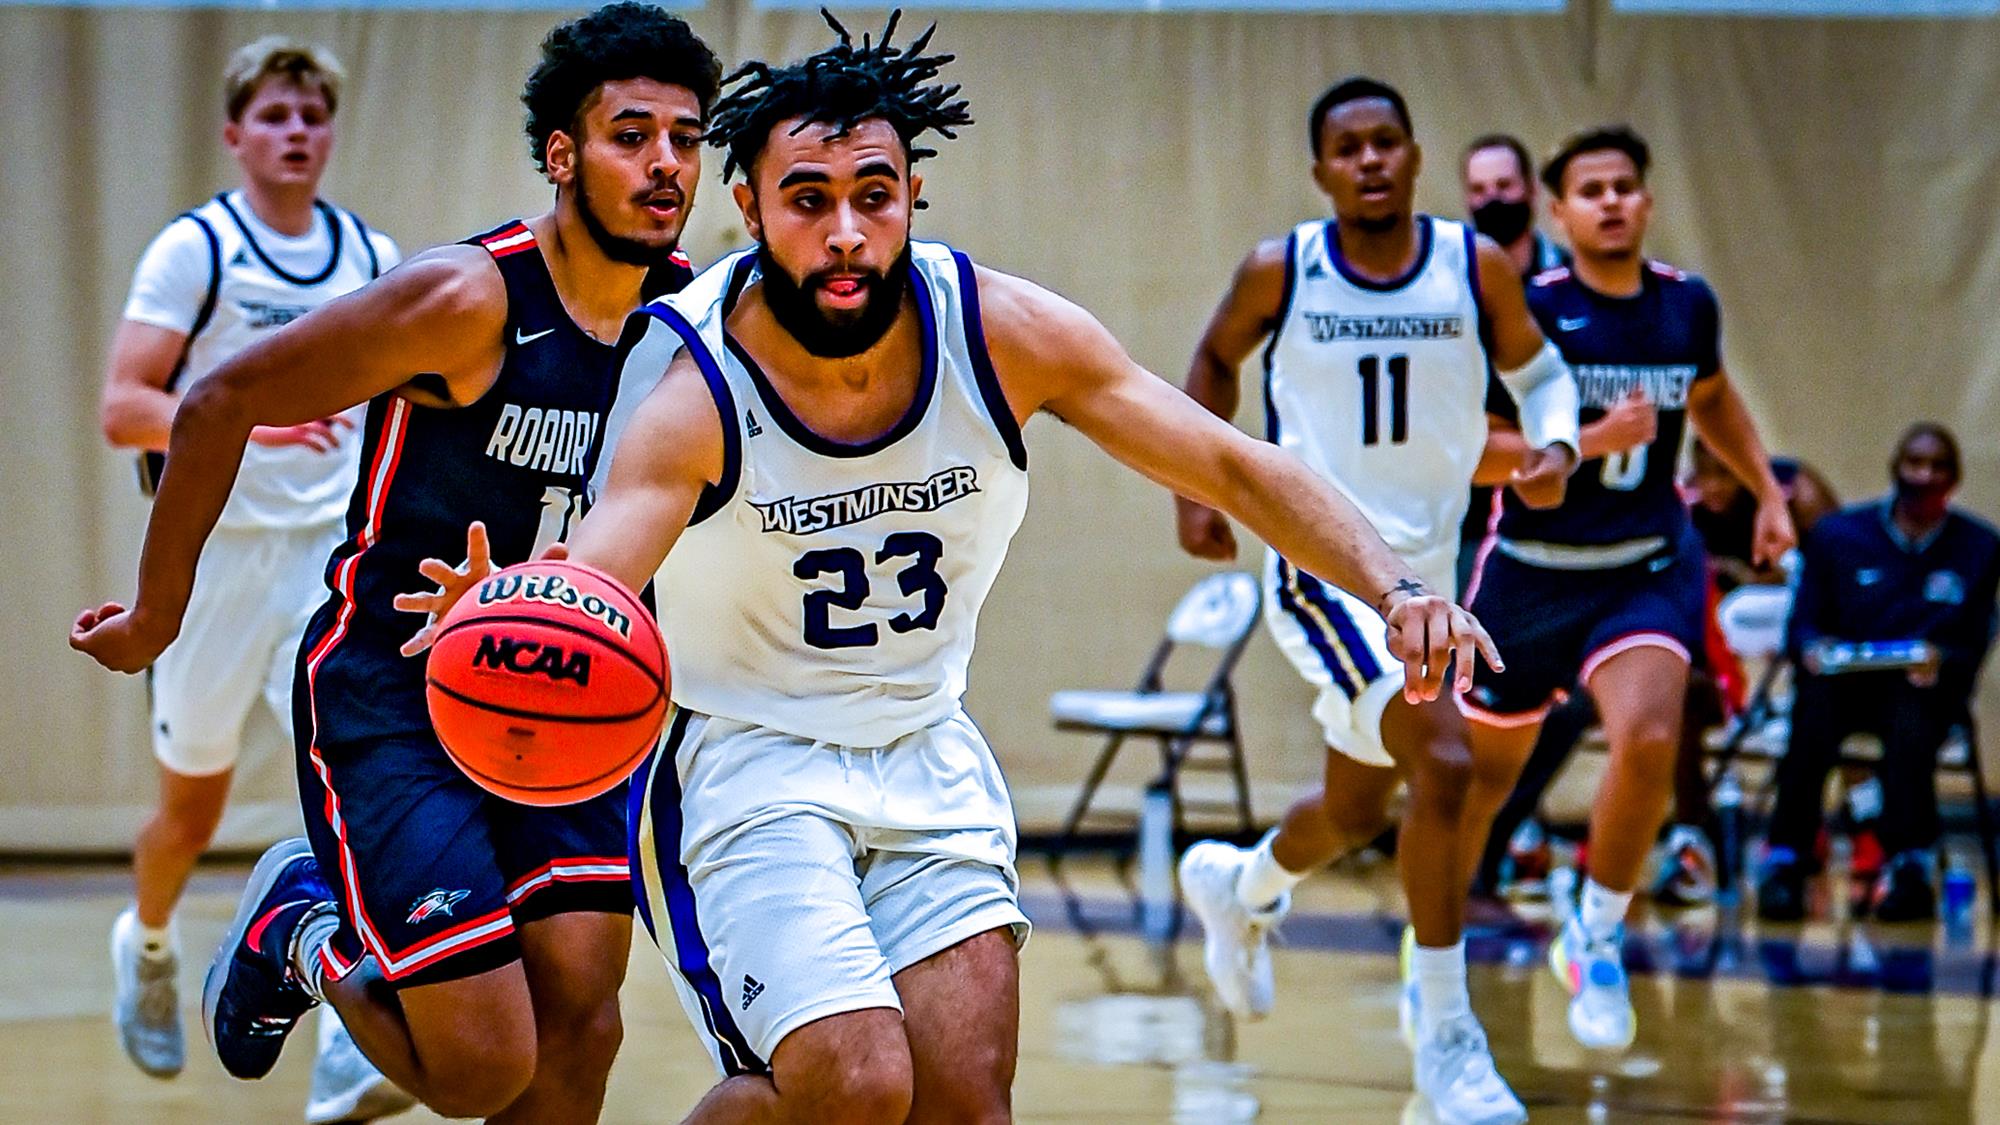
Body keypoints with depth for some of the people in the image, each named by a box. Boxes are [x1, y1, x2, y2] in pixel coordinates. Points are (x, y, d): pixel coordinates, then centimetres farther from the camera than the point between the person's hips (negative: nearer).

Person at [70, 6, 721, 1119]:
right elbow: (221, 404, -12)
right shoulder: (467, 299, -22)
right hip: (389, 692, -6)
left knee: (578, 1010, -4)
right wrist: (158, 613, -3)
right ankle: (301, 932, 21)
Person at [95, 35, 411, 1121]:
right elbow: (122, 408, -16)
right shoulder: (194, 248, -8)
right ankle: (147, 946, 45)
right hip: (216, 551, -2)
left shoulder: (372, 256, 5)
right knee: (194, 804, 12)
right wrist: (245, 419, -31)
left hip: (333, 554, 2)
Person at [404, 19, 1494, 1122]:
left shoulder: (1006, 334, -15)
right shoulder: (694, 389, -24)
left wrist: (1393, 586, -23)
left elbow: (1234, 466, -8)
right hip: (740, 751, -4)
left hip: (925, 751, 4)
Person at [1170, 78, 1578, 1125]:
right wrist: (1197, 487, 3)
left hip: (1426, 567, 5)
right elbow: (1213, 361, 10)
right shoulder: (1279, 273, -9)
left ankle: (1235, 886, 54)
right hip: (1319, 560, -5)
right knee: (1441, 759, -24)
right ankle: (1444, 1031, -13)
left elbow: (1536, 369, 10)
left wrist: (1555, 445, -10)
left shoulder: (1476, 267, -5)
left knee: (1354, 813, 20)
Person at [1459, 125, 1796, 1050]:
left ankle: (1595, 937, -2)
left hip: (1648, 567, 2)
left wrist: (1768, 493, 19)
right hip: (1533, 569, -2)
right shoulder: (1527, 311, -14)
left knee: (1650, 740, -23)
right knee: (1484, 772, 11)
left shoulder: (1688, 305, 0)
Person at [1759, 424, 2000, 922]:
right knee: (1817, 697, -35)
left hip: (1928, 690, -1)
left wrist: (1941, 661, -19)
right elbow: (1802, 624, 7)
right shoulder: (1838, 534, 8)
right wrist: (1814, 648, -17)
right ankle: (1786, 859, -37)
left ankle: (1909, 864, -42)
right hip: (1845, 682, 1)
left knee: (1911, 711, -38)